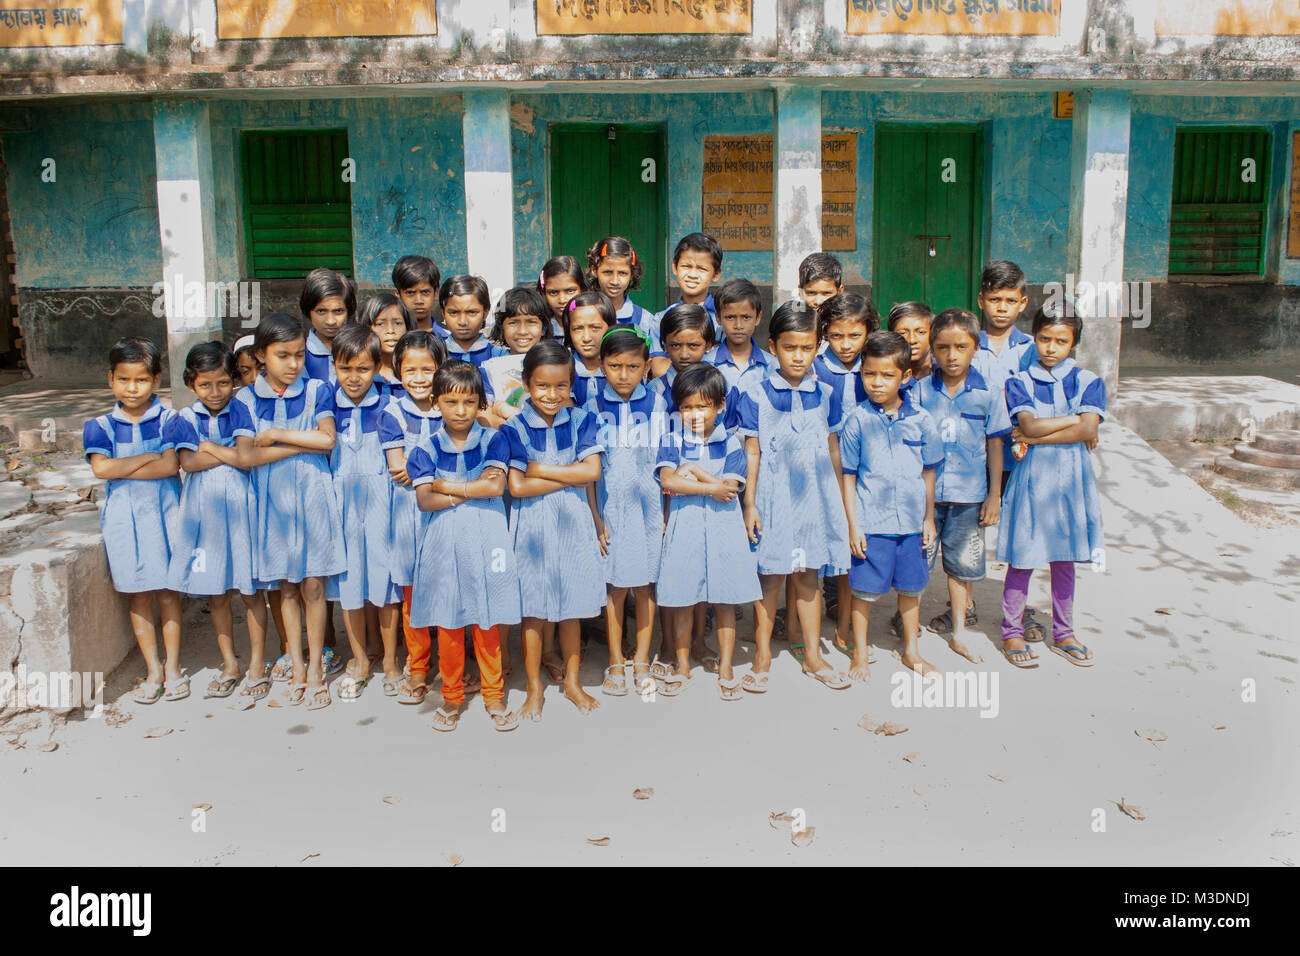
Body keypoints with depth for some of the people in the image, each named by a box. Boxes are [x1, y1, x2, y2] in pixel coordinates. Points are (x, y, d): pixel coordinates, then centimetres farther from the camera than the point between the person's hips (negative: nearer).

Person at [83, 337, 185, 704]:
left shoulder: (167, 420, -3)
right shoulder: (100, 426, 3)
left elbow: (171, 465, -14)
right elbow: (100, 468, -11)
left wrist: (122, 468, -13)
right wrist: (147, 458, -11)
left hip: (164, 512, -1)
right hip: (123, 516, 2)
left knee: (168, 590, 4)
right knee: (138, 594, 6)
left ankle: (173, 666, 15)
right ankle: (152, 669, 15)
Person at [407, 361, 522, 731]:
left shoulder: (493, 441, 2)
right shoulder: (426, 448, 3)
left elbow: (496, 485, -13)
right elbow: (424, 500, -8)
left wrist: (447, 486, -9)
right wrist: (473, 489, -12)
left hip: (485, 542, -1)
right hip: (443, 545, 1)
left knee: (488, 623, 6)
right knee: (447, 624, 7)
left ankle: (493, 695, 21)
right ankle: (452, 697, 22)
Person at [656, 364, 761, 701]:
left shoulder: (731, 444, 2)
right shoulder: (671, 441, 3)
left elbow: (730, 488, -10)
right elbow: (668, 480, -14)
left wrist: (693, 471, -11)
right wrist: (711, 487, -15)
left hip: (723, 530, 0)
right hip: (683, 527, 0)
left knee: (725, 600, 5)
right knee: (682, 599, 7)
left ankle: (725, 668, 18)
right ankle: (682, 664, 24)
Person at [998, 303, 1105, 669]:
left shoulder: (1088, 382, 4)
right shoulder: (1020, 382, 1)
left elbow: (1087, 428, -12)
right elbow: (1029, 425, -15)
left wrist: (1035, 437, -13)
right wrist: (1074, 420, -9)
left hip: (1071, 479, 2)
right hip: (1031, 478, -2)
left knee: (1065, 560, 11)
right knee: (1023, 558, 2)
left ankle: (1062, 633, 25)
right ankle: (1012, 633, 15)